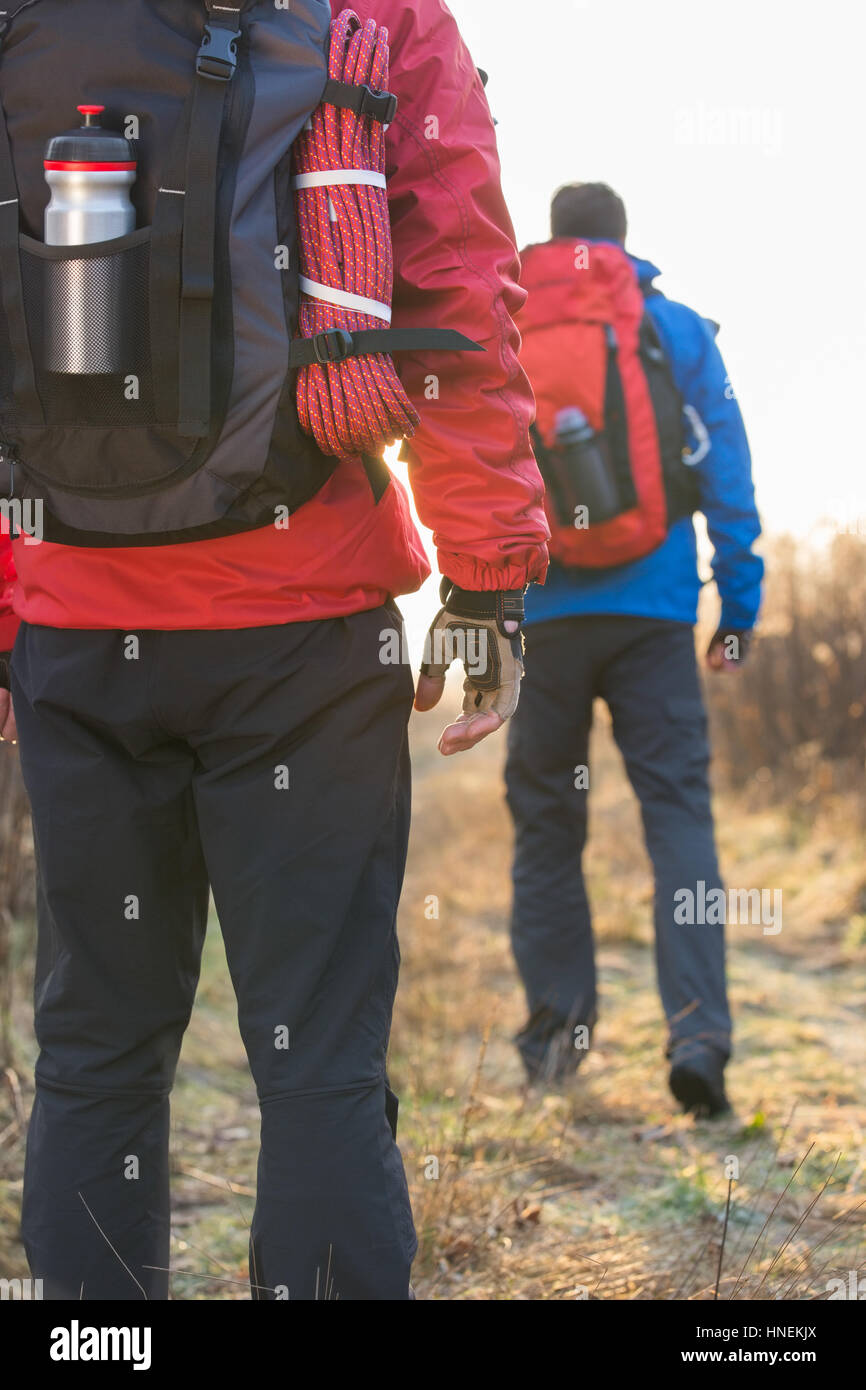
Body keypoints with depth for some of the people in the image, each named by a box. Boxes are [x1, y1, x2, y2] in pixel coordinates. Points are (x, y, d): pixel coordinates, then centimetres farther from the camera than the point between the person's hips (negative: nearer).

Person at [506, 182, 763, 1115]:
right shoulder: (678, 331, 5)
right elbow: (724, 471, 4)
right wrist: (740, 604, 8)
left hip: (538, 615, 1)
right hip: (651, 610, -1)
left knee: (544, 816, 11)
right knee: (678, 806, -3)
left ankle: (556, 1023, 14)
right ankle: (697, 1028, -17)